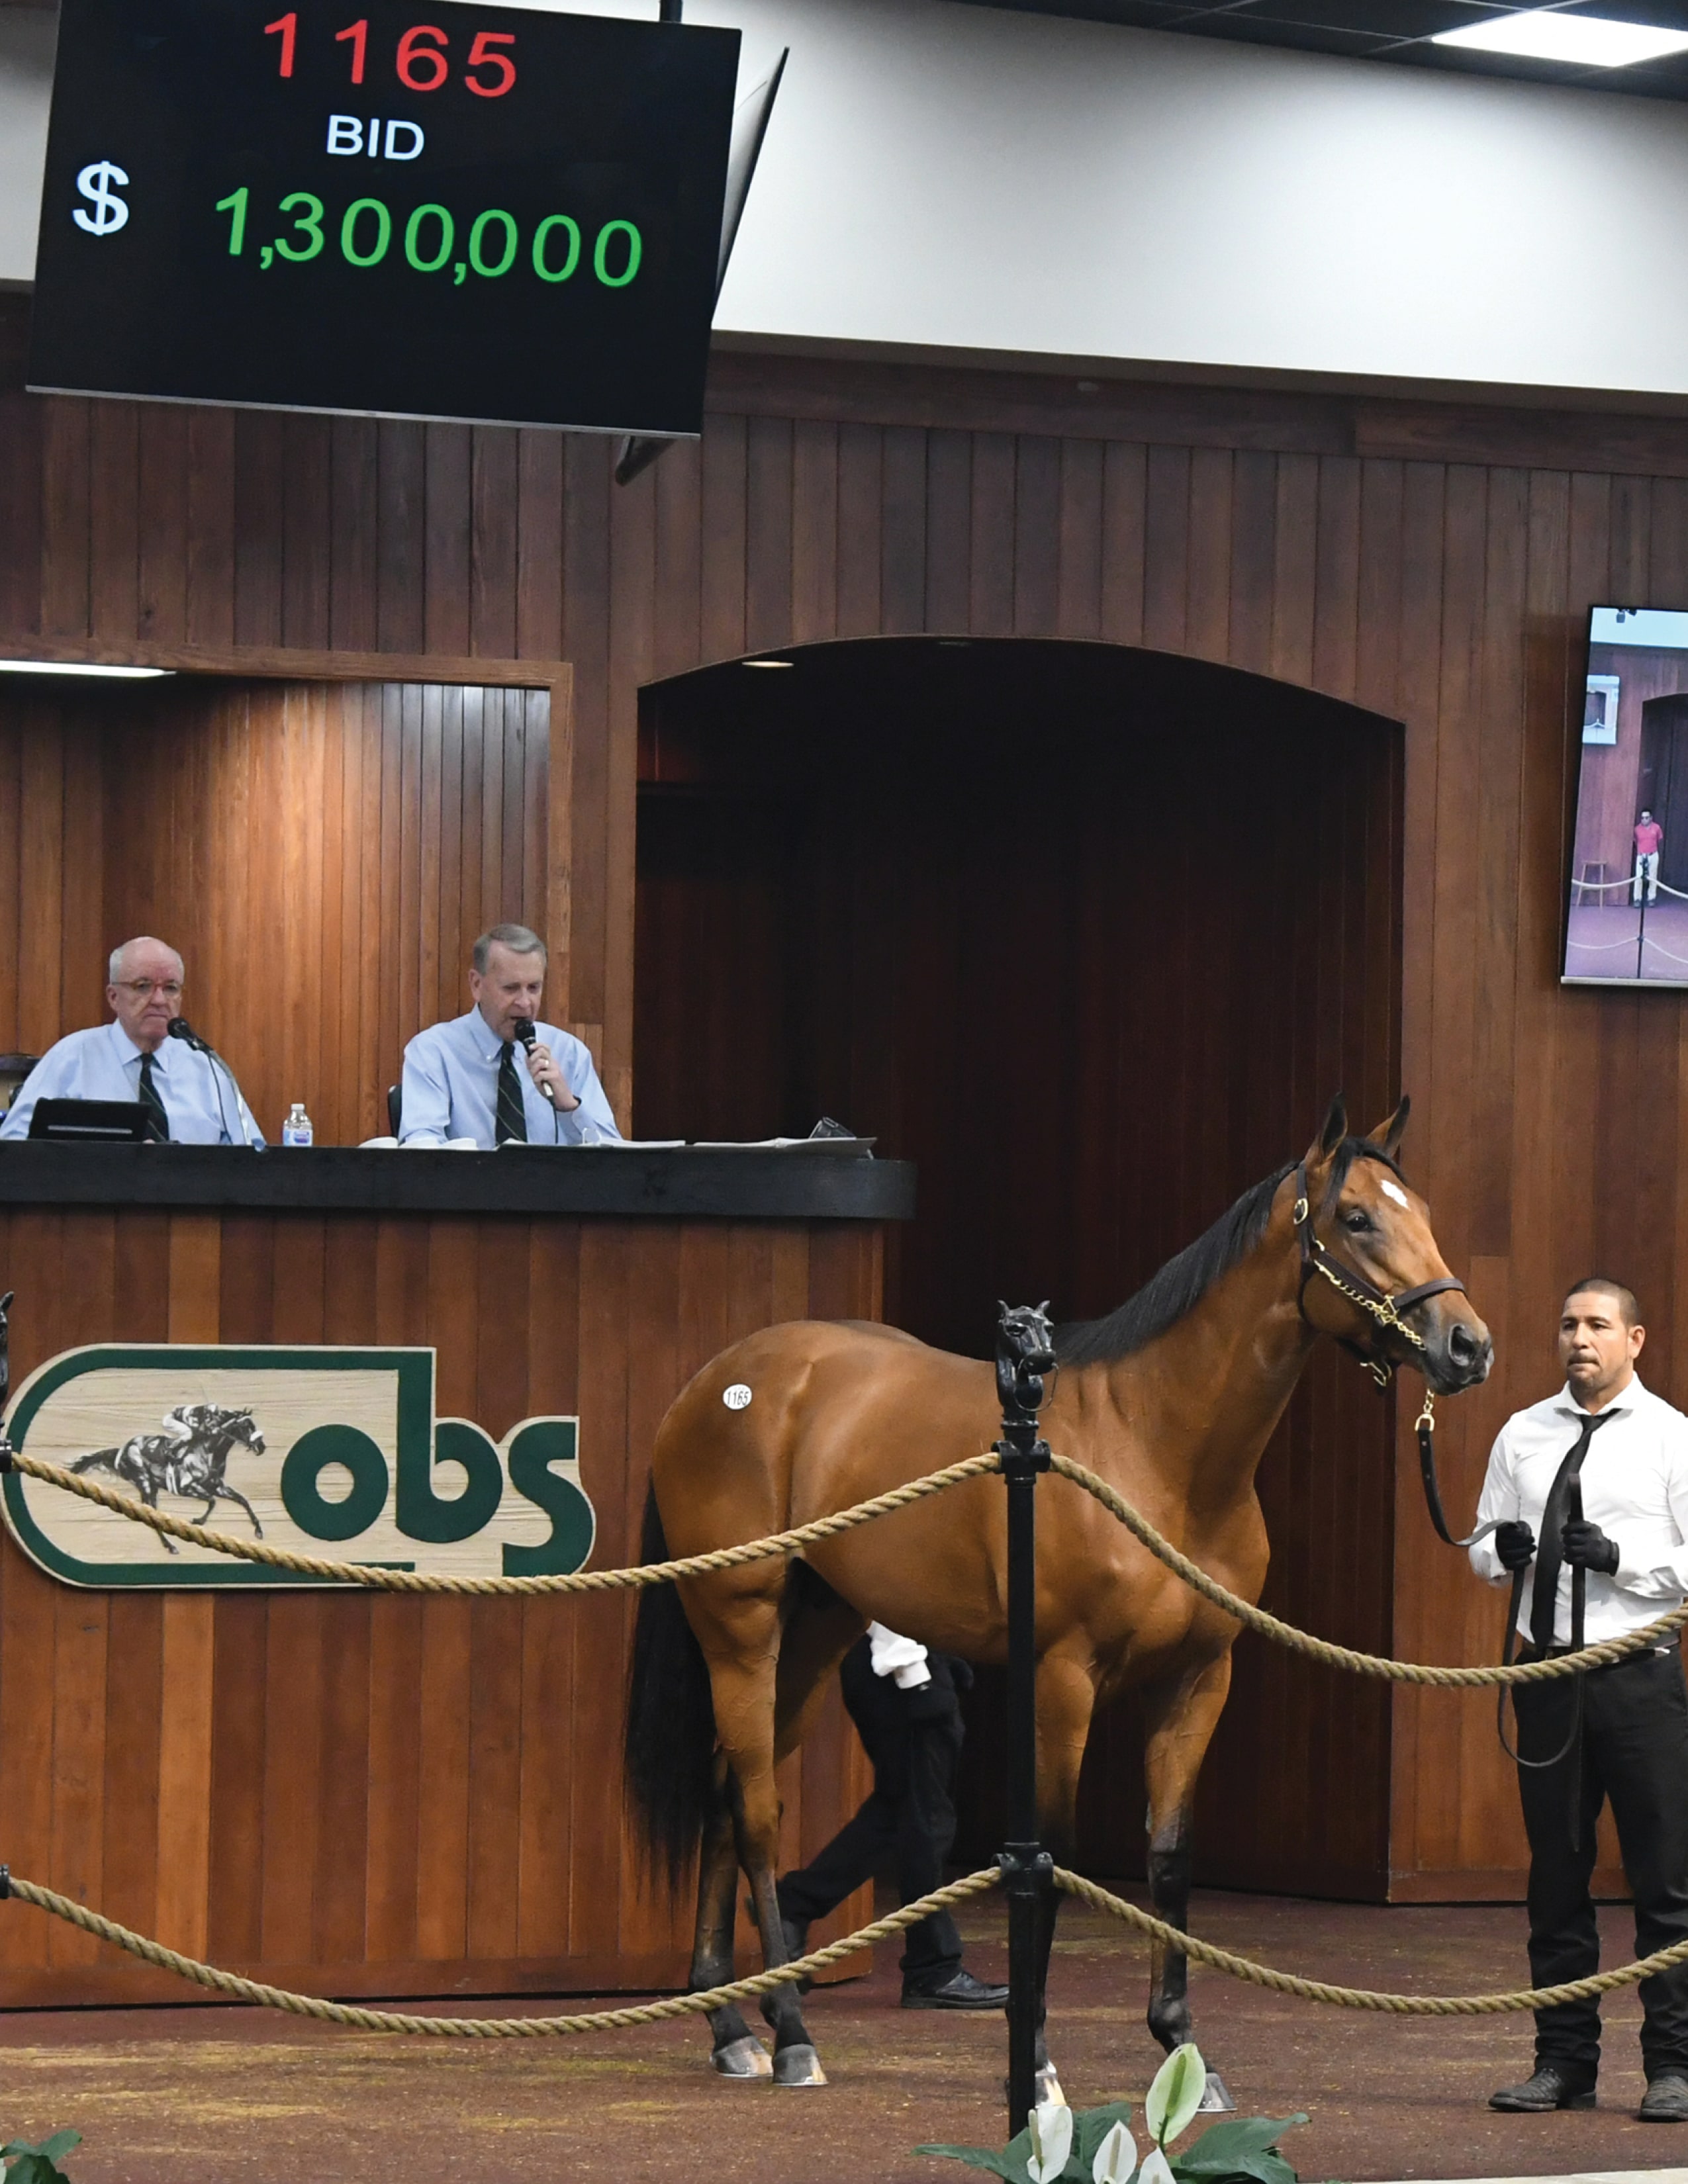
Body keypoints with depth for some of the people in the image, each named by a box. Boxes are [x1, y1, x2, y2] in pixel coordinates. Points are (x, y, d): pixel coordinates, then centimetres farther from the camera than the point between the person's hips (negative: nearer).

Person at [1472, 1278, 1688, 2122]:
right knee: (1556, 1875, 9)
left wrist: (1618, 1556, -18)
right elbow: (1482, 1551, 16)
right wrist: (1504, 1552, -6)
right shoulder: (1523, 1435, 11)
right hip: (1549, 1673, 4)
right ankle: (1563, 2061, 16)